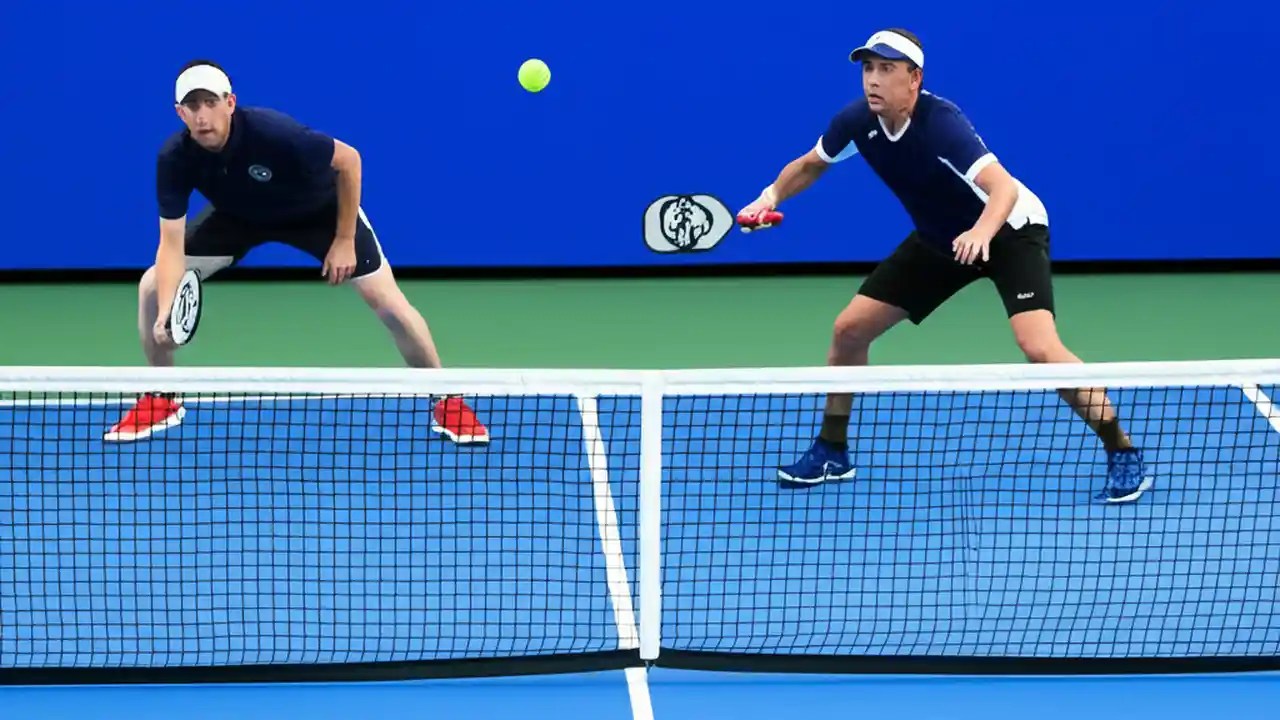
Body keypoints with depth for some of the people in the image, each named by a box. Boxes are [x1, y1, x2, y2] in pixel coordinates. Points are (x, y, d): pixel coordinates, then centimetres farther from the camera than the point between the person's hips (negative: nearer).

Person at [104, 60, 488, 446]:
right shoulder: (174, 158, -30)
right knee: (152, 289, -8)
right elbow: (172, 244, -26)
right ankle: (162, 399, 14)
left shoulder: (274, 132, -40)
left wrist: (345, 241, -20)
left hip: (319, 208, -3)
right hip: (238, 215, 3)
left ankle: (446, 402, 8)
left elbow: (348, 160, -24)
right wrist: (166, 312, -42)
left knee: (390, 304, -13)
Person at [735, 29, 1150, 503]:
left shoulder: (941, 123, -33)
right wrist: (772, 195, -8)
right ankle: (831, 451, 22)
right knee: (849, 329, 3)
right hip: (940, 238, 7)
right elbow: (811, 164, 8)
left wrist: (982, 231, -64)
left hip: (1008, 230, -7)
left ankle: (1123, 454, -16)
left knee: (1039, 348, -27)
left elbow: (1005, 187, -46)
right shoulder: (857, 121, -14)